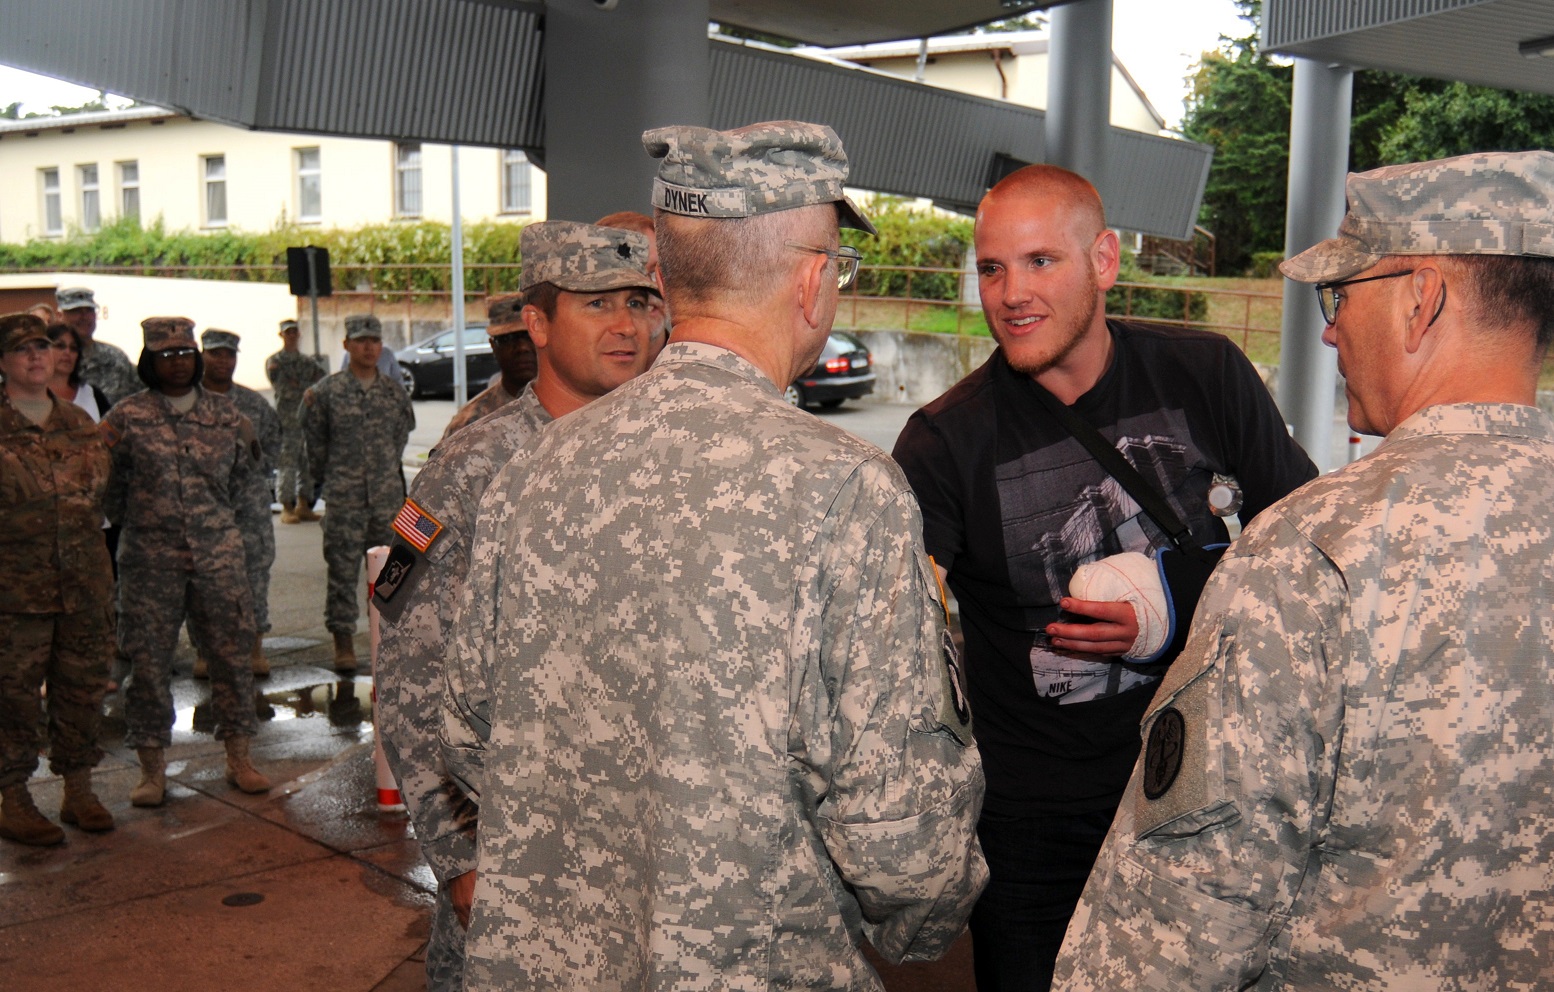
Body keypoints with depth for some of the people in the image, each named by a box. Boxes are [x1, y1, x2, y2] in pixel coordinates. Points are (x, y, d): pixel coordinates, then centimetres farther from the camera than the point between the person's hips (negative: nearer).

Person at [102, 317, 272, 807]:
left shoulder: (225, 414, 5)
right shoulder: (127, 416, -1)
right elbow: (106, 481, 7)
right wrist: (132, 522, 8)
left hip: (218, 555, 2)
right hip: (150, 559, -2)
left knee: (231, 653, 3)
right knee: (148, 660, 1)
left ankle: (238, 758, 15)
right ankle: (152, 769, 12)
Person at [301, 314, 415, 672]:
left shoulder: (395, 393, 6)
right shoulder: (327, 391, -2)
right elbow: (315, 441, 6)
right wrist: (326, 477, 12)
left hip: (389, 495, 3)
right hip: (344, 497, -3)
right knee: (343, 569, -1)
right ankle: (343, 641, 6)